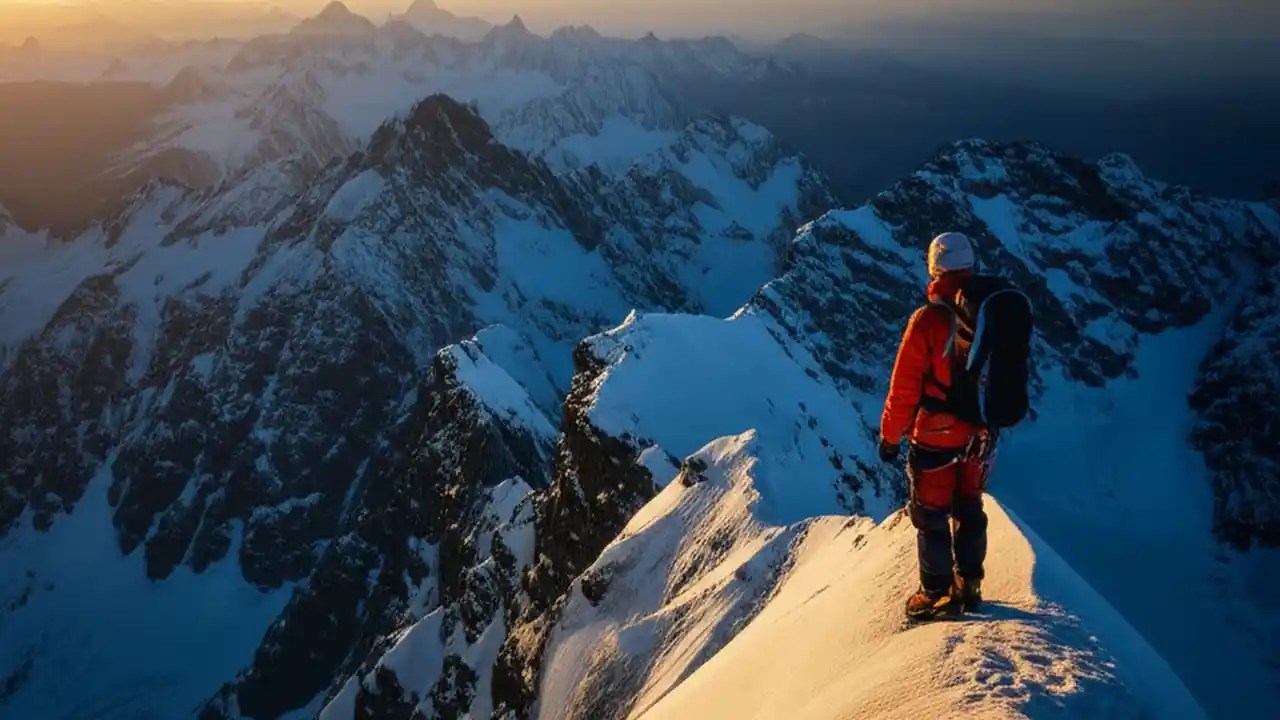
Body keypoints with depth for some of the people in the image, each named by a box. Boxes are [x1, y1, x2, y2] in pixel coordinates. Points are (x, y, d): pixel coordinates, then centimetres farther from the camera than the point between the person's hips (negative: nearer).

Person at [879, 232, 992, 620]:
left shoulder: (929, 319, -20)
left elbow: (904, 386, -16)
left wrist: (890, 435, -5)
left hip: (935, 434, -5)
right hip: (979, 434, 5)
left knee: (931, 515, 8)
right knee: (969, 509, 19)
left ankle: (937, 595, 15)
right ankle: (969, 585, 29)